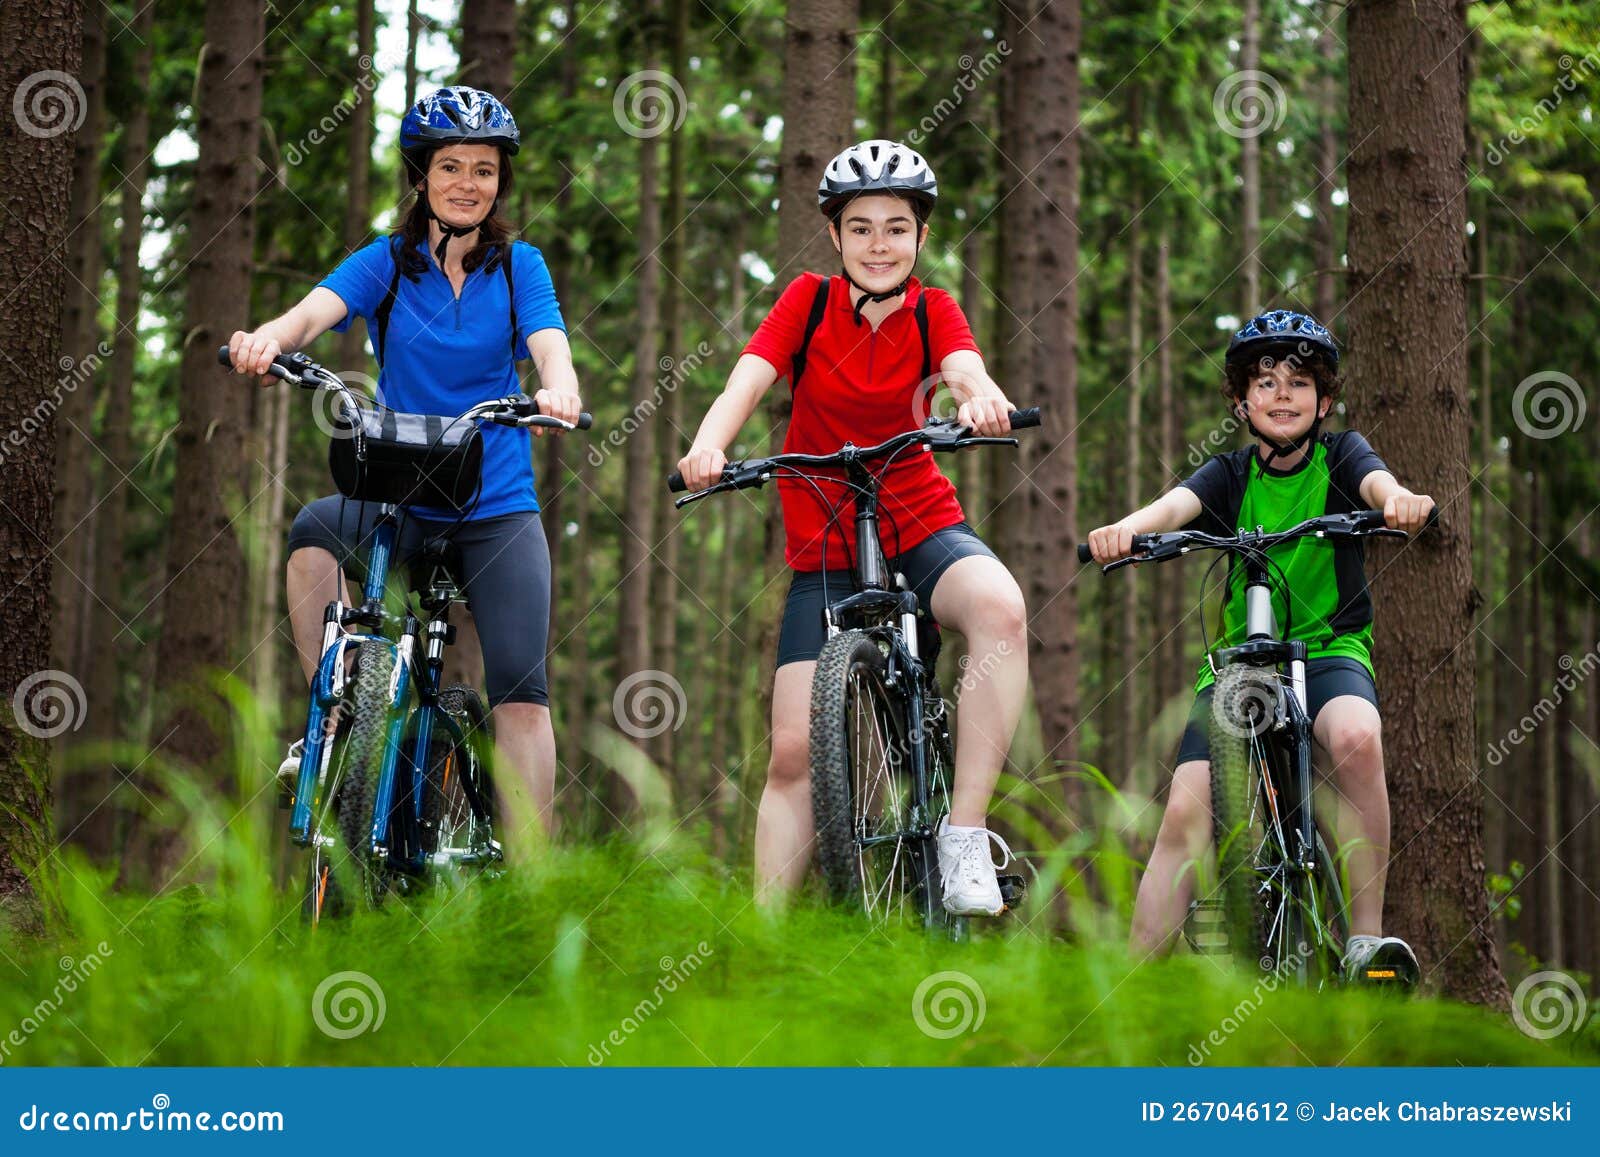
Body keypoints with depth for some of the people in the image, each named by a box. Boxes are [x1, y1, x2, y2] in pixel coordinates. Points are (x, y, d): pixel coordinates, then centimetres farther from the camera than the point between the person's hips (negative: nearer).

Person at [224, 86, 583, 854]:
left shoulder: (519, 266, 4)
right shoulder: (385, 263, 3)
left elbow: (550, 347, -14)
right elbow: (316, 310, -17)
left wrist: (558, 390, -39)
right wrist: (269, 338, -41)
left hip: (498, 507, 0)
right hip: (399, 498, 0)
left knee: (521, 690, -13)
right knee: (315, 531, -33)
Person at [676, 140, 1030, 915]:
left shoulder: (932, 312, 2)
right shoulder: (808, 302, 0)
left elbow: (966, 371, -19)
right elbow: (745, 383, -16)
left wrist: (982, 401, -45)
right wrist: (707, 446, -38)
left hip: (921, 529, 0)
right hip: (823, 553, 0)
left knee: (1000, 610, -33)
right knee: (794, 753, -7)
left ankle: (964, 835, -29)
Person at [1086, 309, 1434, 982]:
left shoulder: (1339, 455, 4)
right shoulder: (1231, 474, 6)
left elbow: (1375, 480, -20)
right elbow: (1178, 503, -16)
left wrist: (1398, 499, -46)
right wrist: (1129, 527, -40)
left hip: (1329, 650, -1)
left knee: (1356, 738, -35)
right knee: (1186, 812, -16)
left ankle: (1367, 939, -25)